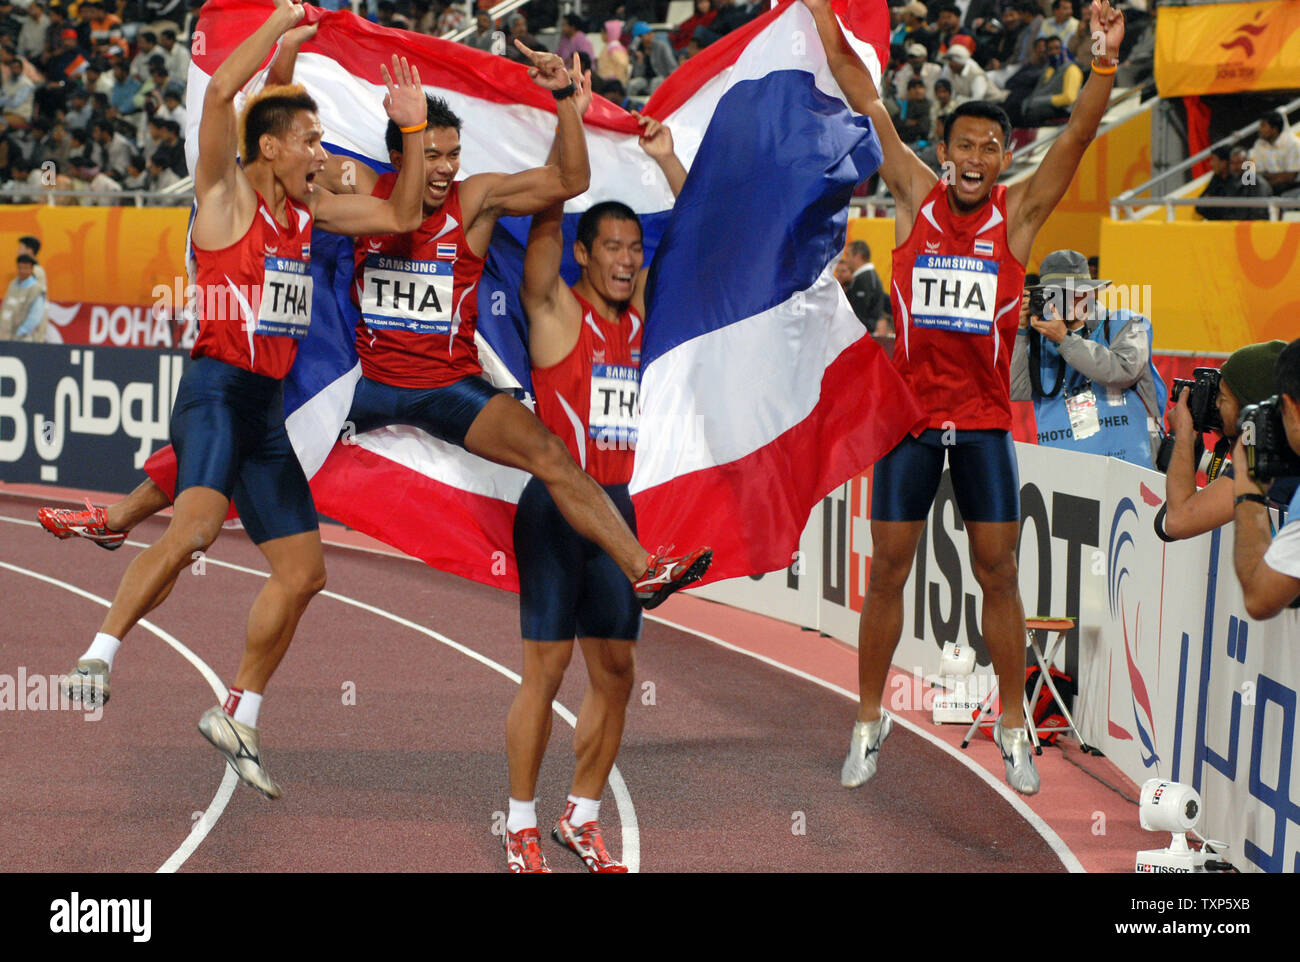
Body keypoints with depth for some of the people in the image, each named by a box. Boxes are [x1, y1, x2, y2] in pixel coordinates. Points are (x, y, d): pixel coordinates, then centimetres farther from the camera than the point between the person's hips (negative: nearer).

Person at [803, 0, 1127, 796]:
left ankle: (1013, 727, 16)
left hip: (986, 422, 0)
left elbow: (1079, 135, -14)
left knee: (999, 573, 4)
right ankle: (870, 721, 18)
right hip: (909, 412, 0)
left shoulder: (1020, 213, -2)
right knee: (888, 570, 5)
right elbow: (864, 99, -3)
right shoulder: (914, 197, -1)